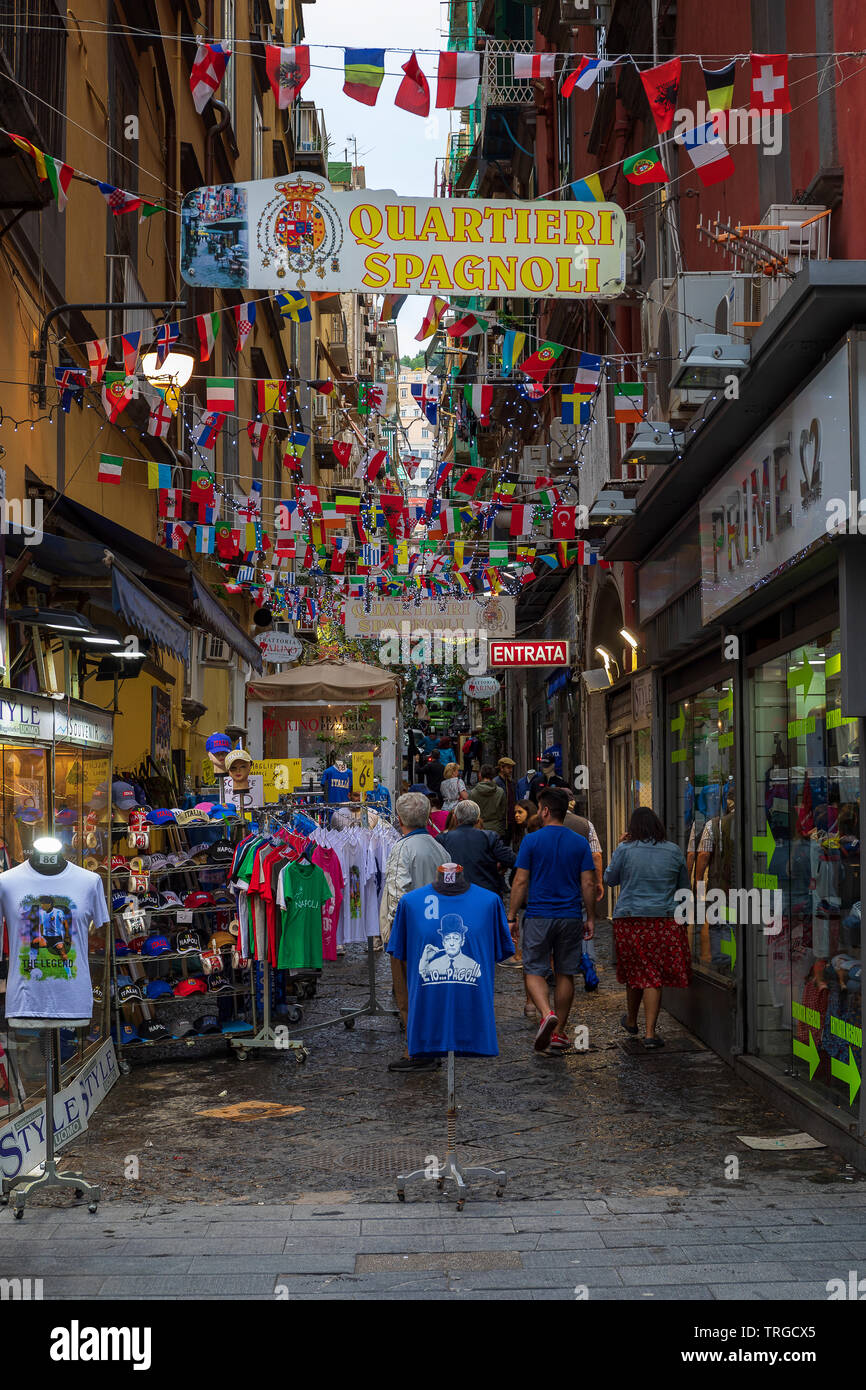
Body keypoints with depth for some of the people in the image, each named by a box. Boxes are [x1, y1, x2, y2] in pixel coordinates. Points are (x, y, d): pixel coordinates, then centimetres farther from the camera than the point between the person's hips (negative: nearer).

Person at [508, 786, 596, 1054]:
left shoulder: (531, 841, -6)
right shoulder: (580, 843, 2)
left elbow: (520, 882, -6)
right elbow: (588, 884, 0)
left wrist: (512, 917, 1)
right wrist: (590, 918, 8)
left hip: (538, 916, -3)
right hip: (571, 917, 3)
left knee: (534, 972, 5)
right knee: (565, 974, 11)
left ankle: (547, 1013, -21)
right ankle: (559, 1032, 15)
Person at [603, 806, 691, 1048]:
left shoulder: (625, 850, -5)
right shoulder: (673, 851, 2)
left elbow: (609, 879, 8)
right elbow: (684, 885, 13)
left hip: (629, 919, 0)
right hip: (664, 920, 0)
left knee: (635, 971, 15)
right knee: (655, 975, 1)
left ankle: (631, 1021, 35)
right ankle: (649, 1032, -4)